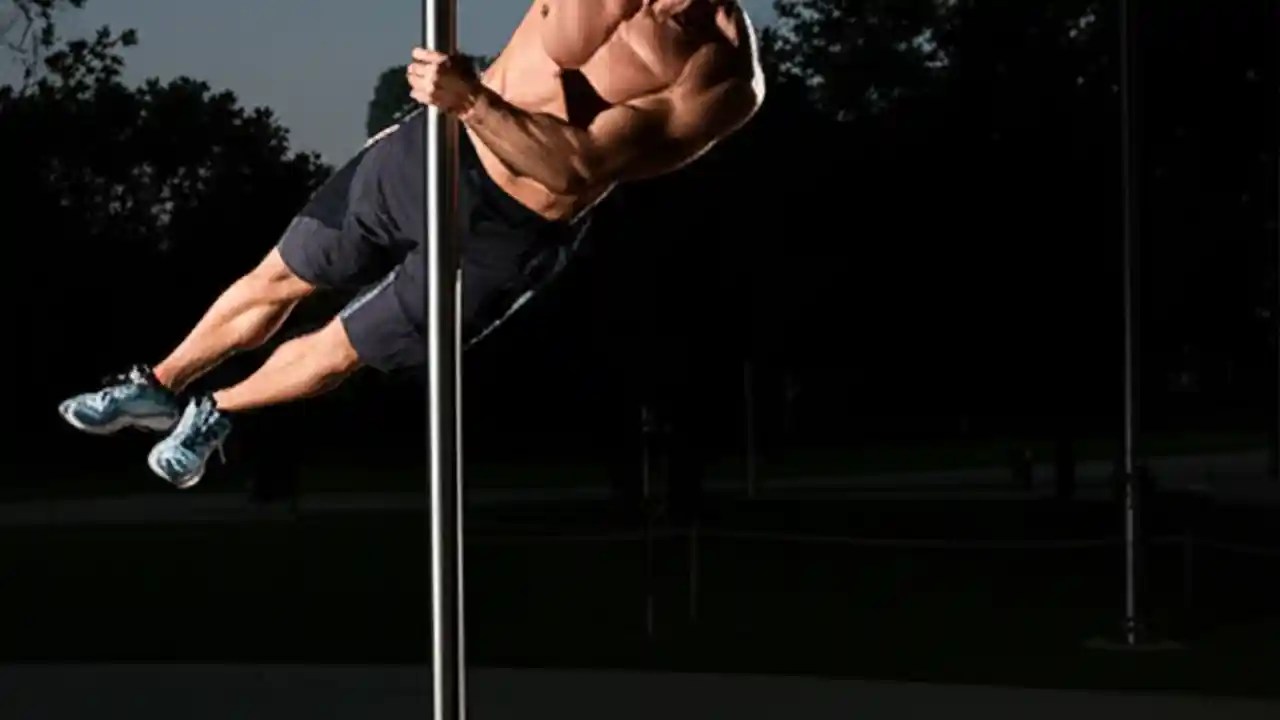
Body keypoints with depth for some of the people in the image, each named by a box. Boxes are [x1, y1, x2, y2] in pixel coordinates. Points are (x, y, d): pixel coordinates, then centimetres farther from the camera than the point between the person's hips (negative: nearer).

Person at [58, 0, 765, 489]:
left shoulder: (725, 79, -24)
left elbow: (572, 166, -29)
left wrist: (473, 100, -38)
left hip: (499, 238, -3)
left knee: (338, 350, 14)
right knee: (276, 280, 14)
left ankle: (215, 413, 42)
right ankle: (157, 386, 39)